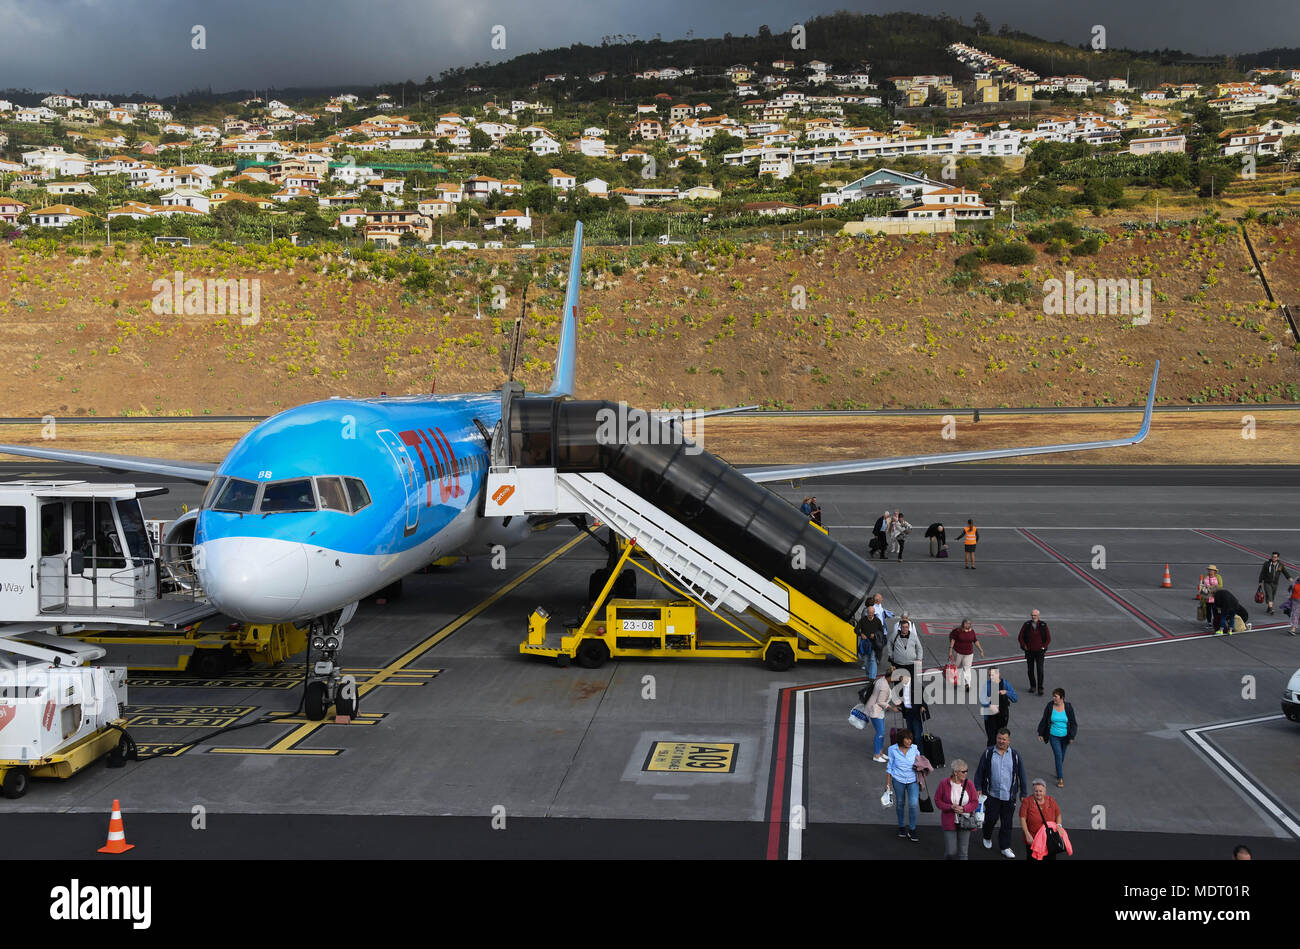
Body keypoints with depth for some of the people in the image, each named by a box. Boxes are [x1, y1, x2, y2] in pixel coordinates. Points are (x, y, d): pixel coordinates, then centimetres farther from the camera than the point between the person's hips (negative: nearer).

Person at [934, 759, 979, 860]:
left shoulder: (969, 783, -5)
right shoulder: (944, 784, -8)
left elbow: (975, 802, -1)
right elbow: (938, 801, -1)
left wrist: (963, 809, -19)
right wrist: (950, 807, -18)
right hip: (949, 823, -1)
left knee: (963, 852, 4)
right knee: (951, 852, -4)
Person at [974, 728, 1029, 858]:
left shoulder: (1015, 755, 2)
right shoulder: (988, 753, 0)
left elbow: (1021, 775, 8)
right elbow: (979, 772, 4)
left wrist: (1023, 794, 9)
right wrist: (978, 788, -1)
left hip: (1009, 796, 1)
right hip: (992, 794, -1)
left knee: (1007, 823, 6)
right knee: (991, 818, 5)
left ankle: (1005, 847, 20)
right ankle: (987, 837, 35)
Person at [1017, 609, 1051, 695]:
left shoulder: (1043, 625, -2)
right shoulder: (1027, 625, 0)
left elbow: (1048, 638, 5)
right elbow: (1020, 637, 5)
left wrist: (1043, 647, -4)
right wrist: (1024, 646, -2)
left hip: (1040, 651, -2)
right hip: (1029, 651, 2)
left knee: (1040, 670, -9)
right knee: (1030, 670, 9)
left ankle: (1040, 688, -8)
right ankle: (1032, 686, 23)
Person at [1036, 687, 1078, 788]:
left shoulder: (1068, 707, -9)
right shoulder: (1050, 706, -9)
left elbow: (1073, 723, -2)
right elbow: (1044, 720, 1)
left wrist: (1071, 737, -4)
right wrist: (1040, 734, 4)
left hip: (1065, 736, 1)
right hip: (1054, 736, -1)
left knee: (1062, 757, 15)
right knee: (1058, 756, -9)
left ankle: (1059, 771, 38)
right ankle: (1060, 778, -4)